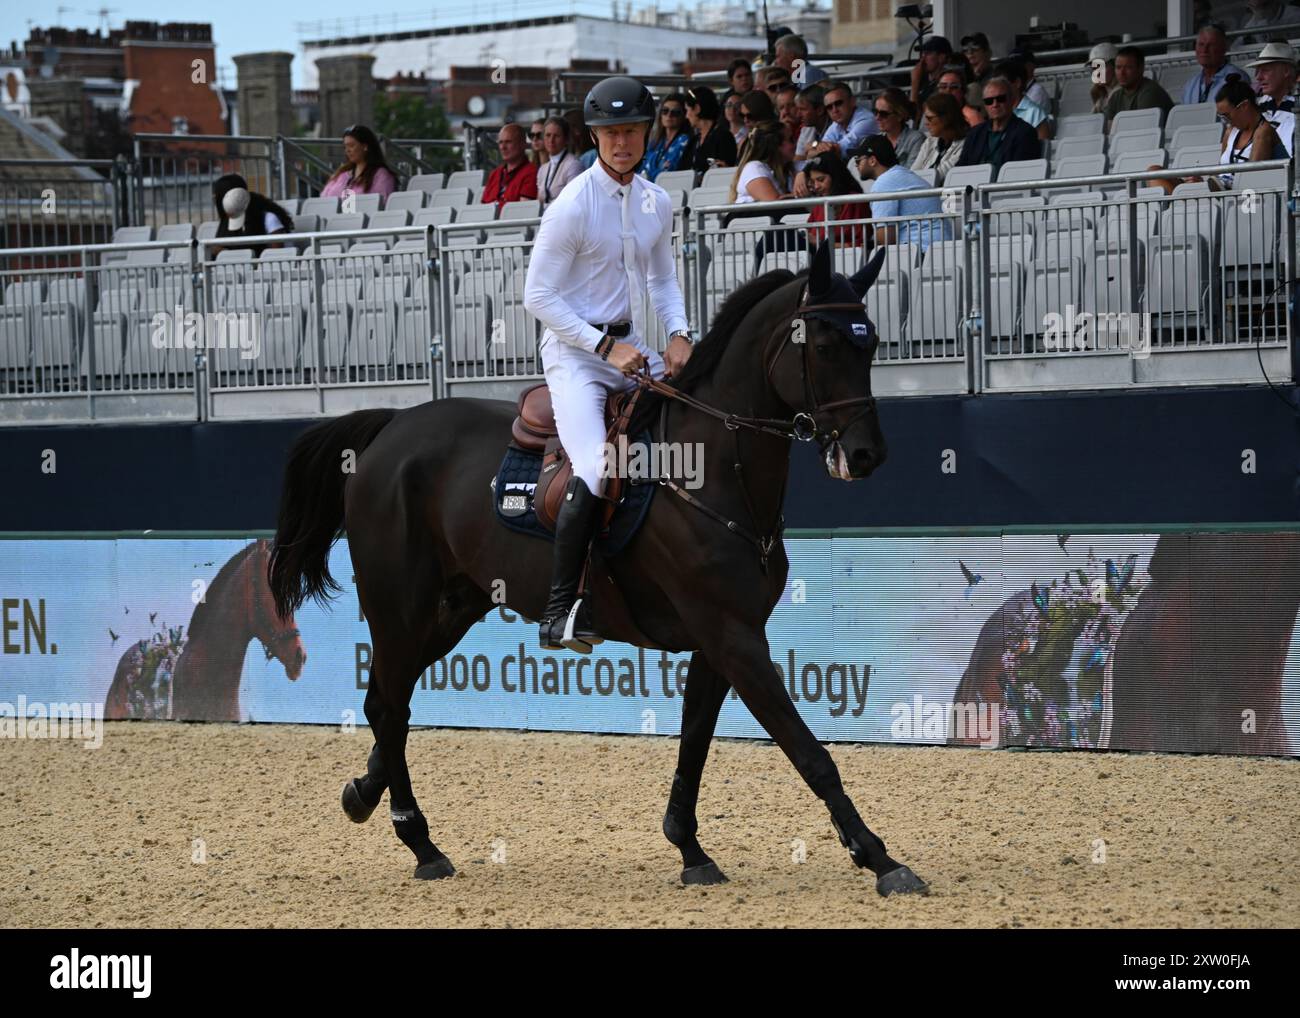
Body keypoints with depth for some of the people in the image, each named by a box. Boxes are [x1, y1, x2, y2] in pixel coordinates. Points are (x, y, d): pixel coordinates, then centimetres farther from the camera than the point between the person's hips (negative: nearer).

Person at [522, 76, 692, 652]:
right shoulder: (573, 205, -14)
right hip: (574, 350, -7)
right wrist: (606, 346, -18)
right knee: (595, 469, -26)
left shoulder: (656, 203, 6)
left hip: (631, 349, 7)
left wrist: (678, 334, 1)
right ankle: (559, 614, -25)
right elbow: (538, 298, -13)